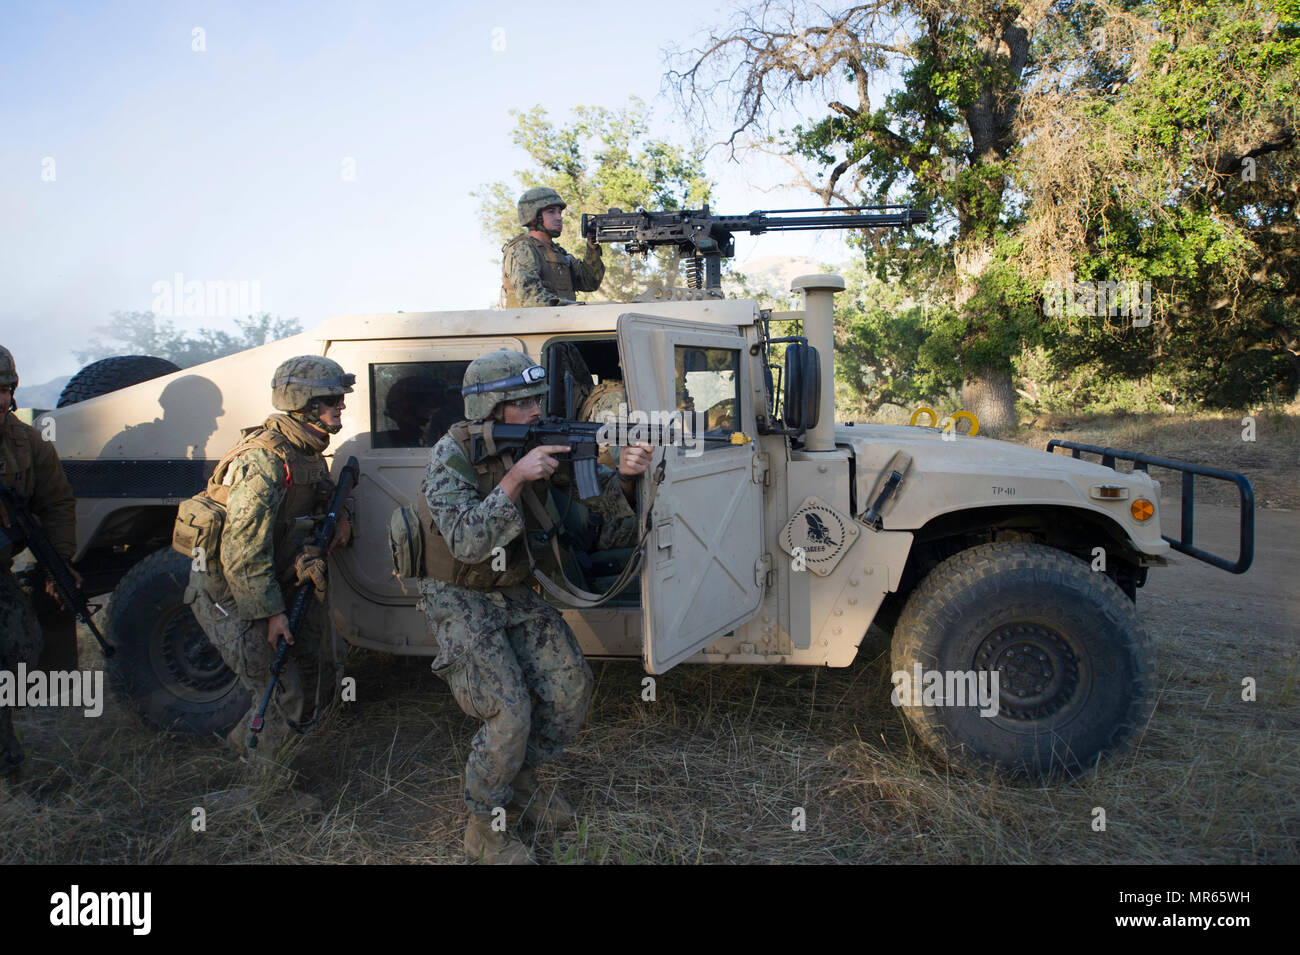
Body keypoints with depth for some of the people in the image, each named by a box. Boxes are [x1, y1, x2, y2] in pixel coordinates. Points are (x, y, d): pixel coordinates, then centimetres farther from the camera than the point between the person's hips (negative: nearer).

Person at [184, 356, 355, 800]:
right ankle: (263, 780, 21)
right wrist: (270, 612, -24)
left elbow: (324, 495, 24)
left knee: (318, 683, 14)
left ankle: (247, 740, 37)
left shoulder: (308, 451, 3)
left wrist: (341, 514, 0)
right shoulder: (263, 461, -26)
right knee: (285, 697, -3)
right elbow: (243, 550, -27)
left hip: (278, 587, 9)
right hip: (234, 597, -9)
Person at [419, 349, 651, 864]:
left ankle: (522, 778, 23)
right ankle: (483, 827, 6)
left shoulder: (535, 443, -4)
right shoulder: (452, 456, -20)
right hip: (459, 598, -6)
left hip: (514, 592, 6)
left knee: (571, 686, -2)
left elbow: (592, 498, -5)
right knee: (510, 712, -17)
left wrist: (624, 475, -27)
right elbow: (466, 543, -32)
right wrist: (514, 478, -38)